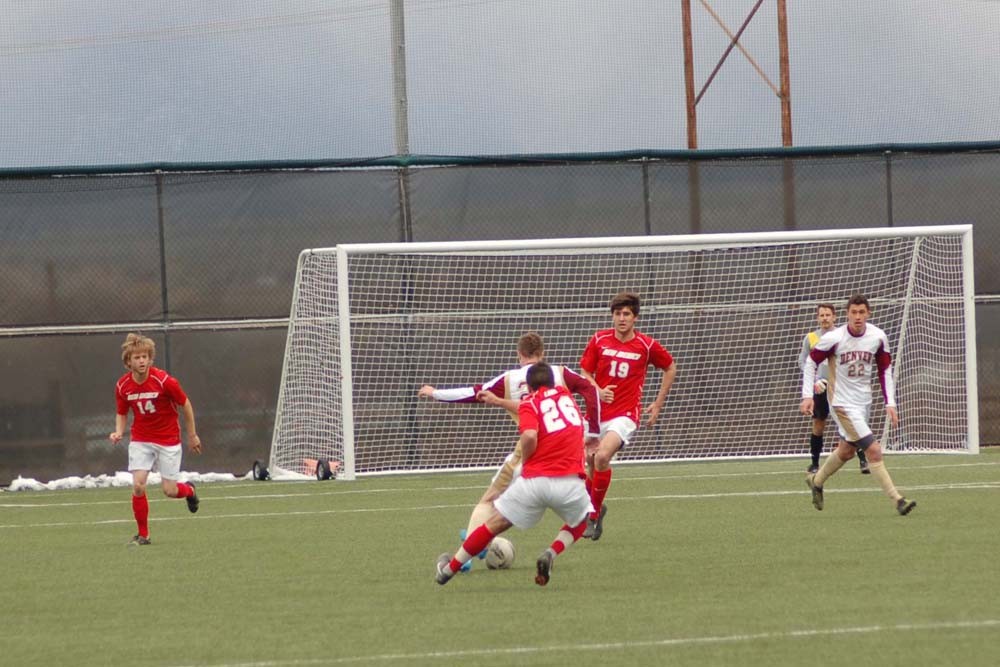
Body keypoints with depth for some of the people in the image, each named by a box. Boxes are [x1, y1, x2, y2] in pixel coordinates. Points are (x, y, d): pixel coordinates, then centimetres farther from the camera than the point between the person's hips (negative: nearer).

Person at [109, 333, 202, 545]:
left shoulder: (163, 380, -19)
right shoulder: (123, 386, -8)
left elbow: (185, 404, -5)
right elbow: (122, 413, 9)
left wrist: (192, 436, 2)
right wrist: (119, 433, -12)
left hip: (168, 439, -2)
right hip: (140, 439, 2)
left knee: (169, 490, -1)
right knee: (138, 485, -14)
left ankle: (189, 490, 37)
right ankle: (143, 534, 1)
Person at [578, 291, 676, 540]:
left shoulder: (646, 346, -3)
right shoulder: (599, 340, 0)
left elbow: (670, 368, 14)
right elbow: (585, 374, 8)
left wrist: (657, 404, 13)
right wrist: (597, 391, -14)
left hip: (626, 414, -4)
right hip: (598, 413, 4)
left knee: (602, 457, -26)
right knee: (591, 464, 7)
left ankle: (594, 515, -13)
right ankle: (595, 509, 36)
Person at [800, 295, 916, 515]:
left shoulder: (878, 337, -4)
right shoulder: (833, 339, -16)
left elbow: (885, 370, 7)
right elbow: (811, 362, -2)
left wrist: (890, 403, 1)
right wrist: (807, 395, -7)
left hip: (864, 401, 6)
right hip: (843, 403, -6)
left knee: (847, 451, 20)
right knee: (874, 451, -14)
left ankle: (816, 481, 45)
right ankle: (898, 500, -11)